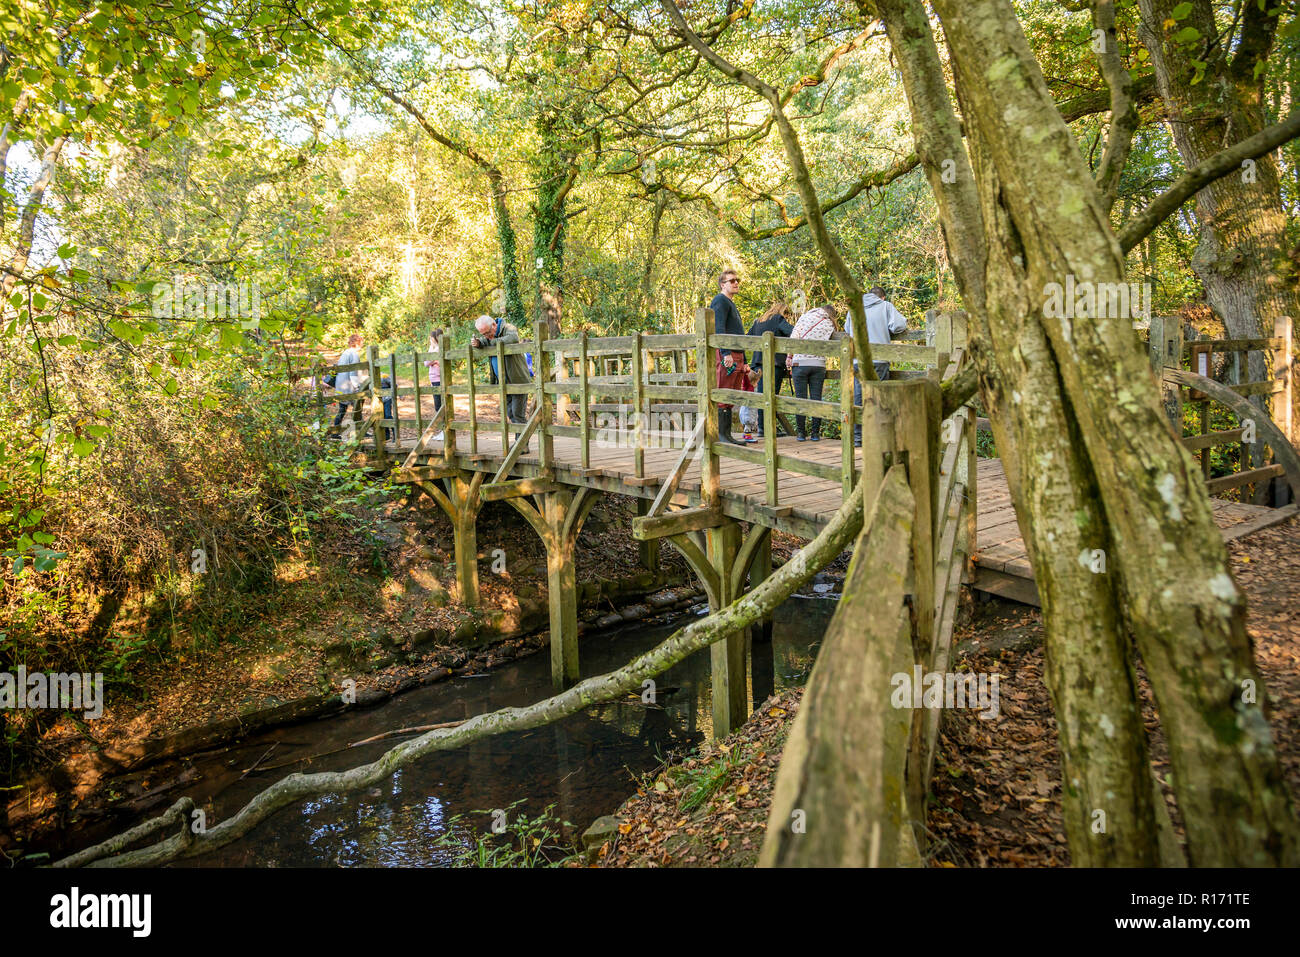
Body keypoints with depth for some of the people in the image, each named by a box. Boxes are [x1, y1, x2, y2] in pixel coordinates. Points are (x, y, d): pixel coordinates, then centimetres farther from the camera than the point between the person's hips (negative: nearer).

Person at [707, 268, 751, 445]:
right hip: (725, 356, -10)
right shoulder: (720, 301, -3)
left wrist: (744, 362, 27)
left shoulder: (731, 304, 28)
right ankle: (720, 435, -12)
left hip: (736, 356, 10)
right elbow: (718, 329, -16)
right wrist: (726, 353, -25)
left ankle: (727, 435, 10)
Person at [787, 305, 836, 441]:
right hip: (819, 364, 1)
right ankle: (815, 433, 6)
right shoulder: (830, 325, 10)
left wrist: (789, 356, 4)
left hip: (800, 362, -1)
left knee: (801, 399, 1)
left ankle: (801, 433, 3)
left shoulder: (804, 317, 9)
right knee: (816, 399, 4)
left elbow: (793, 337, 0)